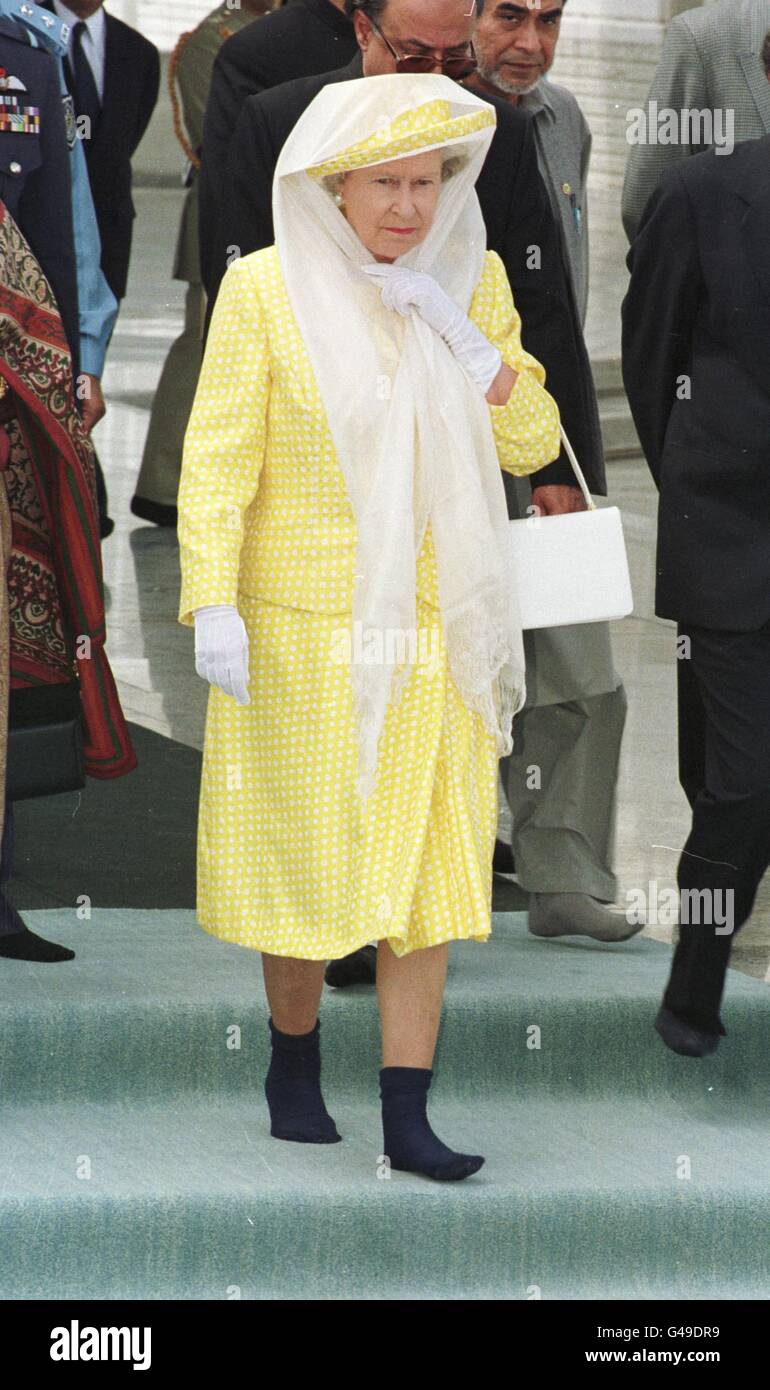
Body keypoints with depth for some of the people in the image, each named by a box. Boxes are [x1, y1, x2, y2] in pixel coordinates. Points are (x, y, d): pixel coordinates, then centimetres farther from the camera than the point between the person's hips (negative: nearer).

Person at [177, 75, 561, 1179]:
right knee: (304, 855, 9)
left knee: (426, 867, -1)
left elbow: (533, 447, 5)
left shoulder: (474, 282, 3)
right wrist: (212, 604, -18)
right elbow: (218, 455, -9)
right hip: (301, 628, -3)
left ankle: (407, 1119, 2)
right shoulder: (266, 289, -9)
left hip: (431, 632, 3)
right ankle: (295, 1063, 31)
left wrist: (464, 342, -12)